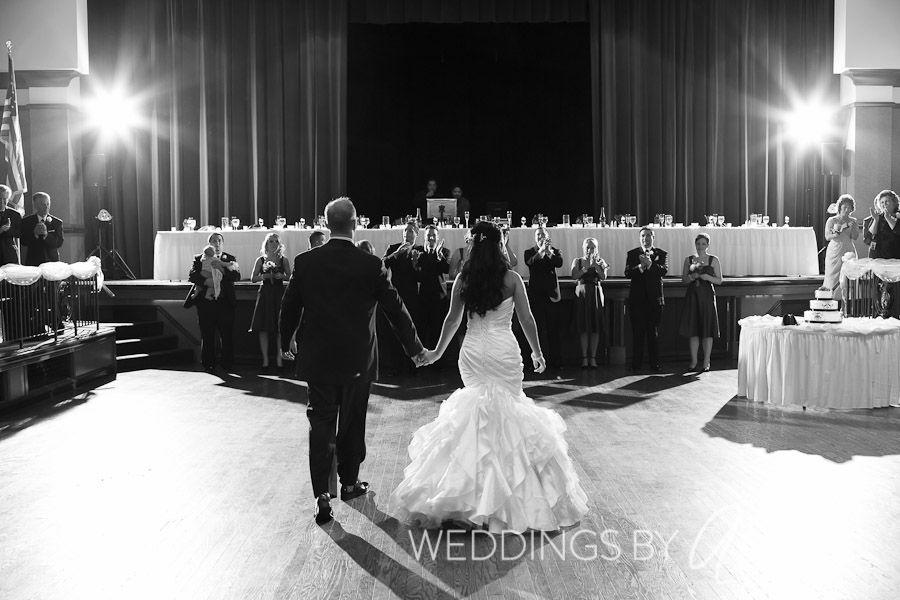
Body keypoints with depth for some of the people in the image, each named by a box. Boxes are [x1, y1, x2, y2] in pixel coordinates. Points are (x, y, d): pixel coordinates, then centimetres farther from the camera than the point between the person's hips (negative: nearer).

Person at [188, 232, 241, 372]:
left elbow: (237, 276, -6)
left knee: (227, 335, -2)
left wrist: (222, 268, -18)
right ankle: (208, 364, 14)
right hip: (206, 303, 0)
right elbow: (191, 277, -2)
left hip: (225, 303, 0)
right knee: (207, 336, 4)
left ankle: (227, 363, 8)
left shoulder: (230, 259, 10)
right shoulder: (199, 259, 10)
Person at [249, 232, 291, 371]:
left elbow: (290, 276, 9)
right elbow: (253, 278, 6)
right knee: (263, 328, -2)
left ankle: (279, 358, 11)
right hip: (265, 293, 0)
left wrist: (281, 276, -10)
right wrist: (264, 276, -11)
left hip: (279, 294, 0)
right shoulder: (260, 260, 5)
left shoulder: (284, 260, 5)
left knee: (280, 328, -1)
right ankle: (265, 359, 5)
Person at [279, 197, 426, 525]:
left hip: (318, 358, 1)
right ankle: (349, 483, 31)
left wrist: (286, 343, 21)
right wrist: (415, 348, 9)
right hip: (357, 359, -1)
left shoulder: (305, 262, -6)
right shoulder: (371, 265, -10)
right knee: (352, 423, 15)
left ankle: (322, 496, -1)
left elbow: (289, 307, 3)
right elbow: (395, 308, -4)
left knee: (321, 424, 5)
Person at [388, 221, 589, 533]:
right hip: (504, 352, -2)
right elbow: (526, 319, -3)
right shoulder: (511, 278, -6)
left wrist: (437, 352, 17)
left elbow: (452, 319, 5)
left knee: (477, 412, 14)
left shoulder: (463, 279, 1)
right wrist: (537, 352, 9)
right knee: (507, 411, 9)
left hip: (472, 353, 3)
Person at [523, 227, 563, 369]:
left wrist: (549, 252, -19)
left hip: (550, 292, 1)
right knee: (537, 327, -1)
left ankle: (554, 361, 3)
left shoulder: (554, 251, 13)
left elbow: (559, 263, -7)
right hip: (535, 294, -1)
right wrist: (541, 250, -23)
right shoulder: (529, 252, 10)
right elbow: (530, 263, -12)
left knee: (552, 327, -1)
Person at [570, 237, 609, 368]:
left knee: (596, 326, -2)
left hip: (596, 294, 1)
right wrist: (586, 267, -17)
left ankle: (593, 357, 3)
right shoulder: (577, 261, 8)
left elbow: (603, 277, -7)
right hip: (582, 294, -1)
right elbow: (574, 276, -9)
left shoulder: (599, 261, 9)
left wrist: (595, 265, -19)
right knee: (584, 326, -4)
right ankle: (584, 357, -1)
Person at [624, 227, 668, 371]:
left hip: (654, 298, 0)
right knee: (637, 332, 2)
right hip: (637, 298, 0)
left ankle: (654, 362, 10)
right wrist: (641, 266, -22)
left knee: (654, 331, 5)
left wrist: (650, 264, -25)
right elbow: (628, 273, -6)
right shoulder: (632, 254, 8)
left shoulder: (661, 254, 8)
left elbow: (664, 270, -10)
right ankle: (636, 363, 7)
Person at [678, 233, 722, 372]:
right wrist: (691, 277, -11)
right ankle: (693, 361, 11)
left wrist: (707, 277, -14)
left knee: (707, 329, -1)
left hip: (707, 296, -2)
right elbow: (684, 279, 9)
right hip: (692, 296, 2)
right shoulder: (689, 260, 9)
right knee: (692, 329, 2)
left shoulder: (714, 260, 3)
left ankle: (706, 362, 7)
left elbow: (719, 280, 2)